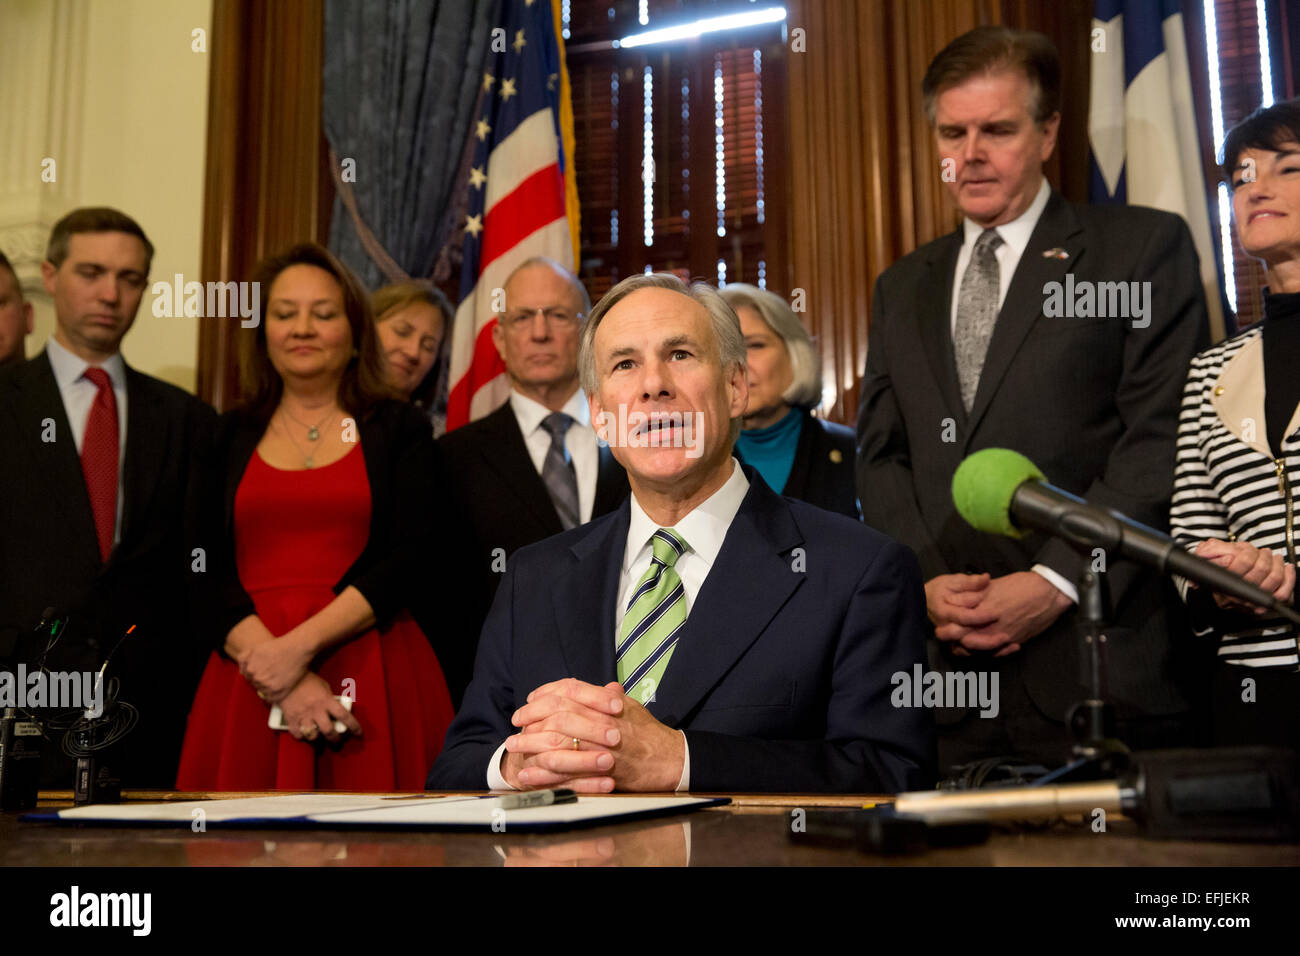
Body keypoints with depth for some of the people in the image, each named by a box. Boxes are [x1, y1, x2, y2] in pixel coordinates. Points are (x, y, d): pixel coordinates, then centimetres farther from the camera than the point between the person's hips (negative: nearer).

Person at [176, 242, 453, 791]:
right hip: (247, 679, 1)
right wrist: (280, 682, -11)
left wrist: (299, 646, -13)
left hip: (373, 677, -1)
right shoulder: (230, 437, 11)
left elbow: (408, 557, -3)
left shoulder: (399, 430, 7)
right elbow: (209, 574, 3)